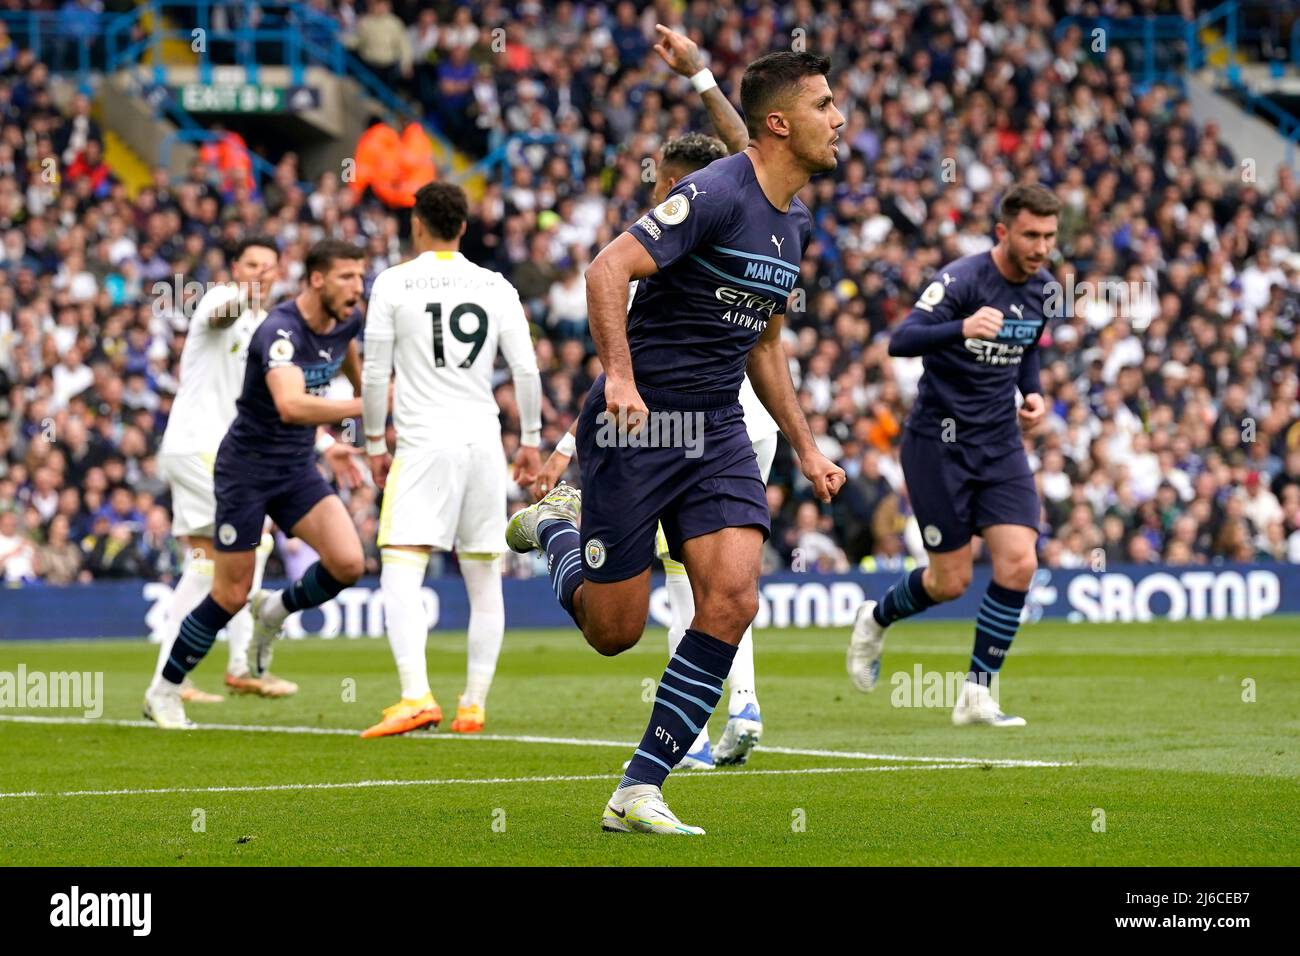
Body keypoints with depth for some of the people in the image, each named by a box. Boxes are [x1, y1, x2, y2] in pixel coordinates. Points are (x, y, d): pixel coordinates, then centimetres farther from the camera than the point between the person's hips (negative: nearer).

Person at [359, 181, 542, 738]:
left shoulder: (393, 283, 0)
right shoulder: (496, 286, 8)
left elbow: (375, 373, 1)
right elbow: (526, 369, 7)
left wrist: (375, 442, 12)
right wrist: (530, 440, 17)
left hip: (424, 442, -4)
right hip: (484, 441, 4)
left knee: (400, 574, -10)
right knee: (484, 581, 11)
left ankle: (416, 696, -27)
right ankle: (474, 705, 11)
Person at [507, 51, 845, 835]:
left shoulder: (797, 224, 12)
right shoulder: (715, 194, -15)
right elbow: (608, 270, -23)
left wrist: (806, 447, 21)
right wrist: (620, 375, -34)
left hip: (717, 430, 7)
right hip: (639, 423, -7)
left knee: (732, 599, -13)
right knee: (615, 630, -1)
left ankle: (639, 793, -6)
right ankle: (555, 526, 33)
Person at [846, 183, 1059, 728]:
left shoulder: (1041, 288, 4)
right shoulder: (961, 280, -18)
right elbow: (900, 341, -31)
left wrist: (1033, 393, 5)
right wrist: (962, 329, -48)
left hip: (1000, 443, 6)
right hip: (939, 440, -6)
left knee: (1019, 563, -11)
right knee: (950, 581, -1)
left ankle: (977, 693, 0)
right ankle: (875, 620, 32)